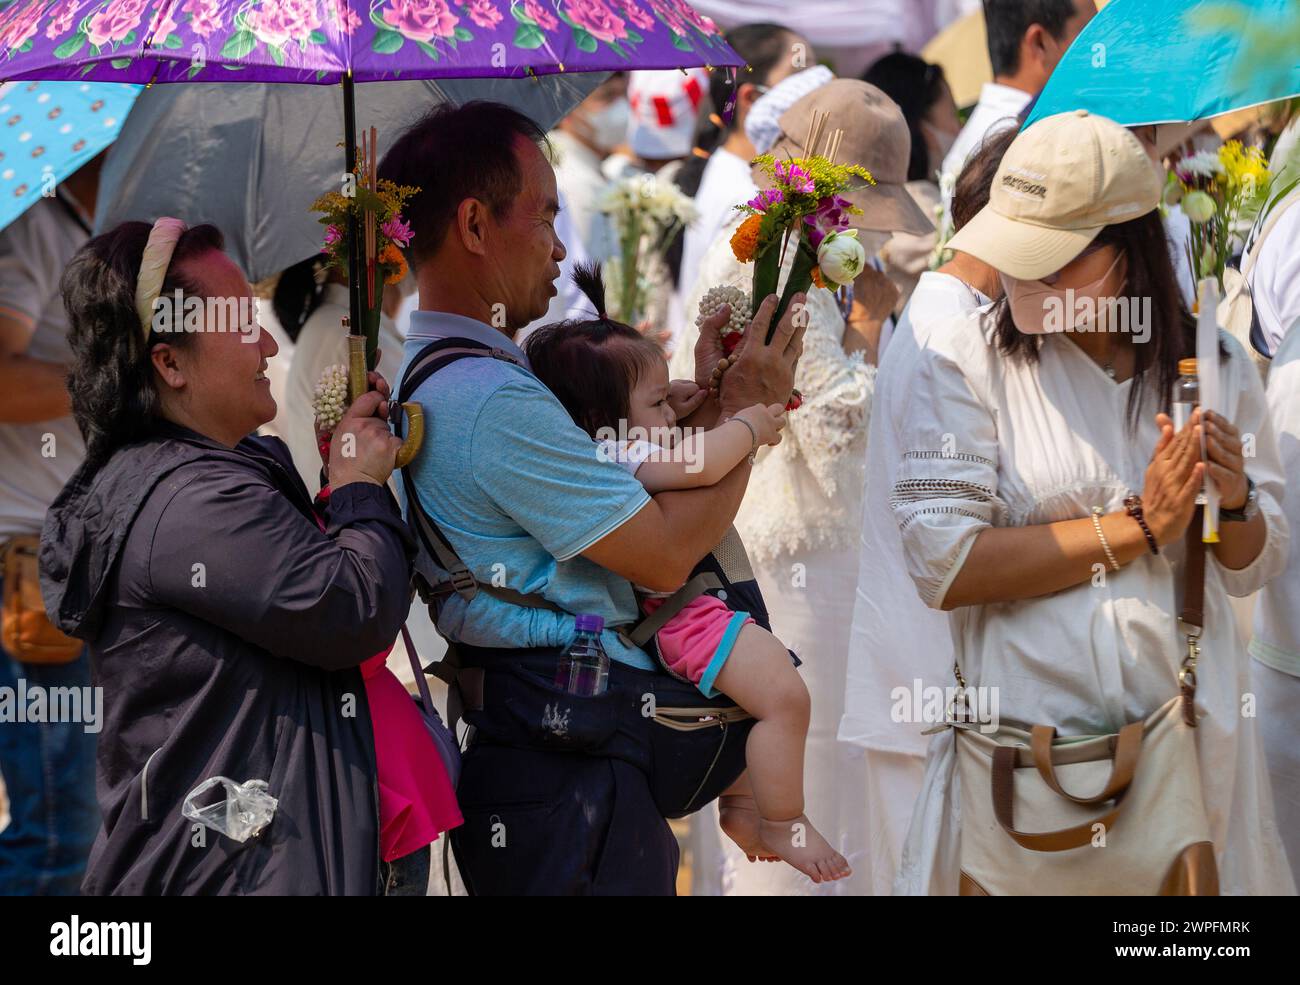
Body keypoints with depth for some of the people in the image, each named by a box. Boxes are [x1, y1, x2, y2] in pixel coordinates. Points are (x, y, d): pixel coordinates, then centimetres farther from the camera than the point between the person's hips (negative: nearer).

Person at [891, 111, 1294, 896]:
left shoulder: (1213, 365, 3)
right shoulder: (964, 360, -7)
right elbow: (942, 565, -17)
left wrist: (1235, 500, -12)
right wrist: (1138, 527, -15)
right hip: (1026, 736, -3)